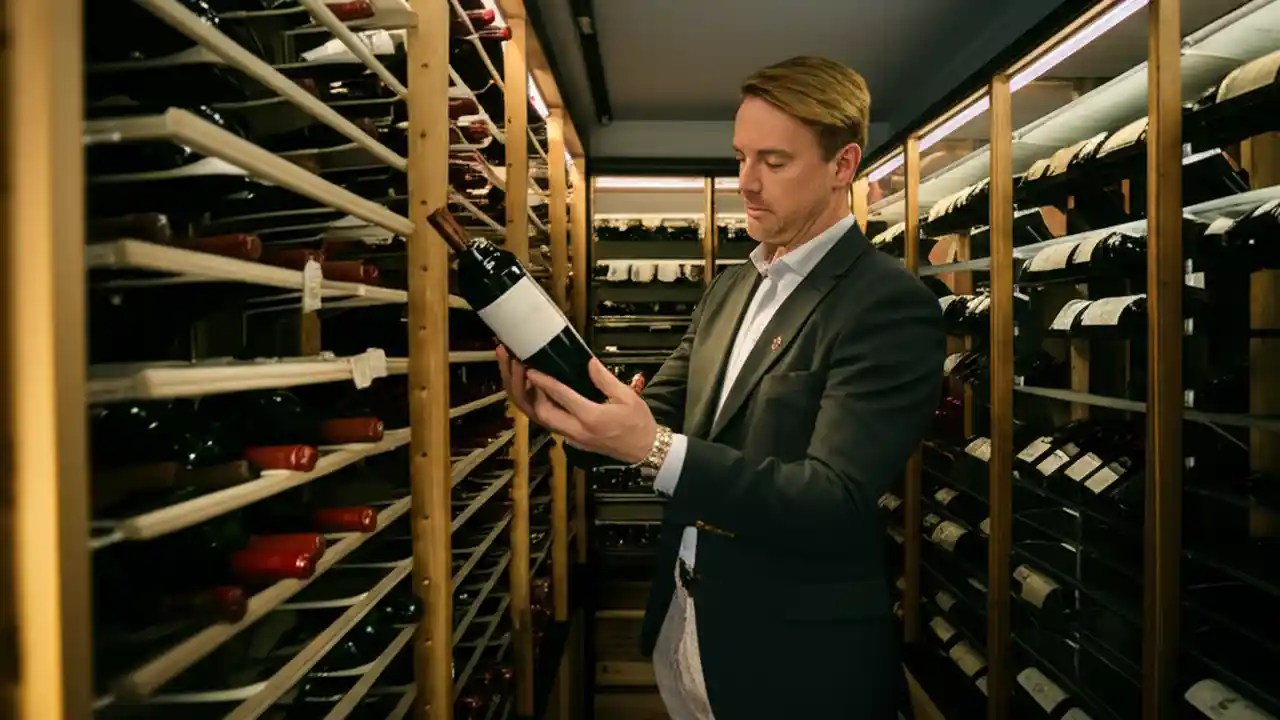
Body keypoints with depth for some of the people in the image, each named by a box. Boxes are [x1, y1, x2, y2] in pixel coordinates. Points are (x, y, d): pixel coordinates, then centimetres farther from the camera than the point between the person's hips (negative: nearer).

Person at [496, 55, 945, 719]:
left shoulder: (889, 305, -18)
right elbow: (662, 412, 4)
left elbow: (834, 502, -25)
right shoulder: (730, 289, 6)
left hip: (794, 656, -6)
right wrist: (569, 413, -17)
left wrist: (653, 449, -34)